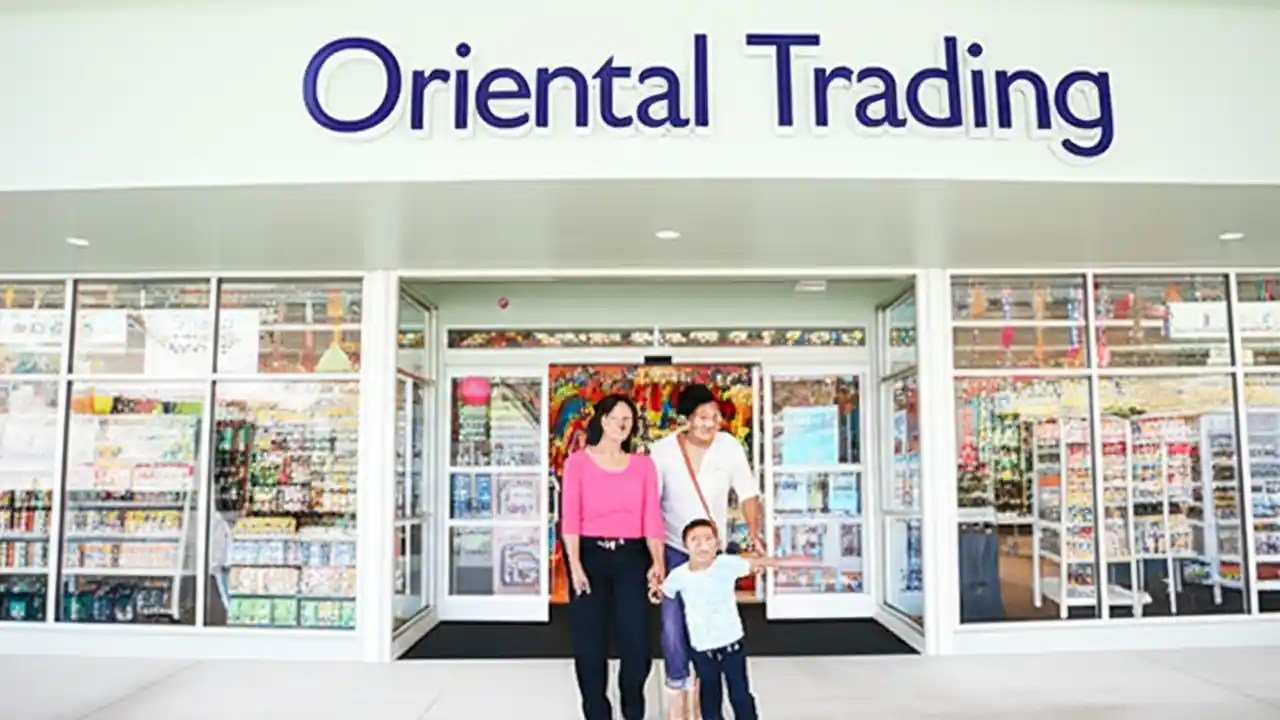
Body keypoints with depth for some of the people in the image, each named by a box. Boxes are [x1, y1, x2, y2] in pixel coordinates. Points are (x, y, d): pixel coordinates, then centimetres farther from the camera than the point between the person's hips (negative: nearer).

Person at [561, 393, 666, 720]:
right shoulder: (578, 462, 3)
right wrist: (575, 565, -14)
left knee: (637, 642, 1)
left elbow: (652, 517, 1)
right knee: (590, 643, 3)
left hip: (631, 556, 2)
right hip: (591, 555, -1)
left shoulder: (643, 464, 9)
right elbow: (570, 517, -4)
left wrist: (657, 562, -12)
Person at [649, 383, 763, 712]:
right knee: (674, 622, -5)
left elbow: (747, 493, -3)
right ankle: (678, 691, 16)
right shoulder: (661, 451, -18)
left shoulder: (730, 446, -13)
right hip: (673, 549, -2)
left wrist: (755, 533, -16)